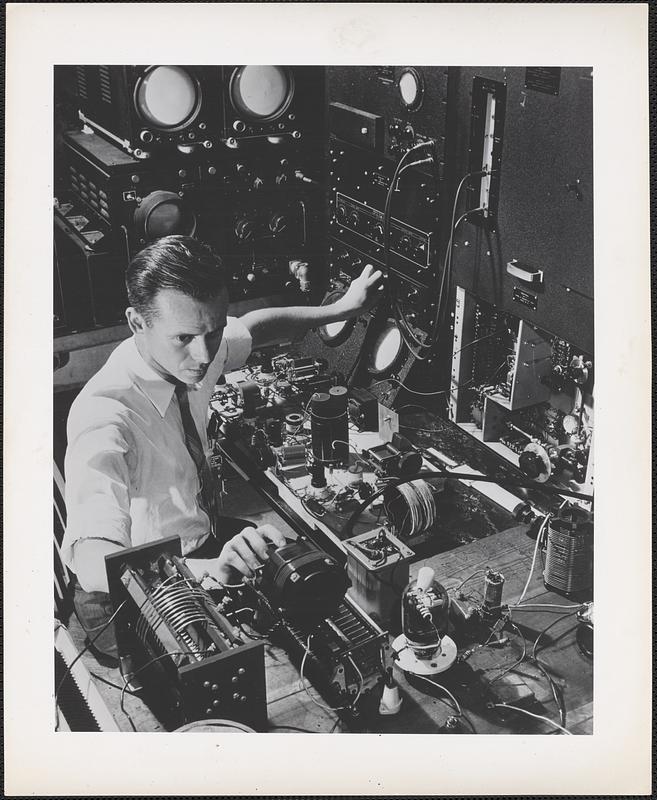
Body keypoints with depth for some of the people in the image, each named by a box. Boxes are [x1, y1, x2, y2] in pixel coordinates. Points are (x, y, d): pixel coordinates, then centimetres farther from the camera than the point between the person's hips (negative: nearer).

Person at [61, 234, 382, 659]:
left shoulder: (190, 352, -11)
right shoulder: (104, 416, -34)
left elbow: (255, 326, 14)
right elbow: (90, 560, -46)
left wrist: (342, 308, 8)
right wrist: (209, 571, -61)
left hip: (208, 539, 8)